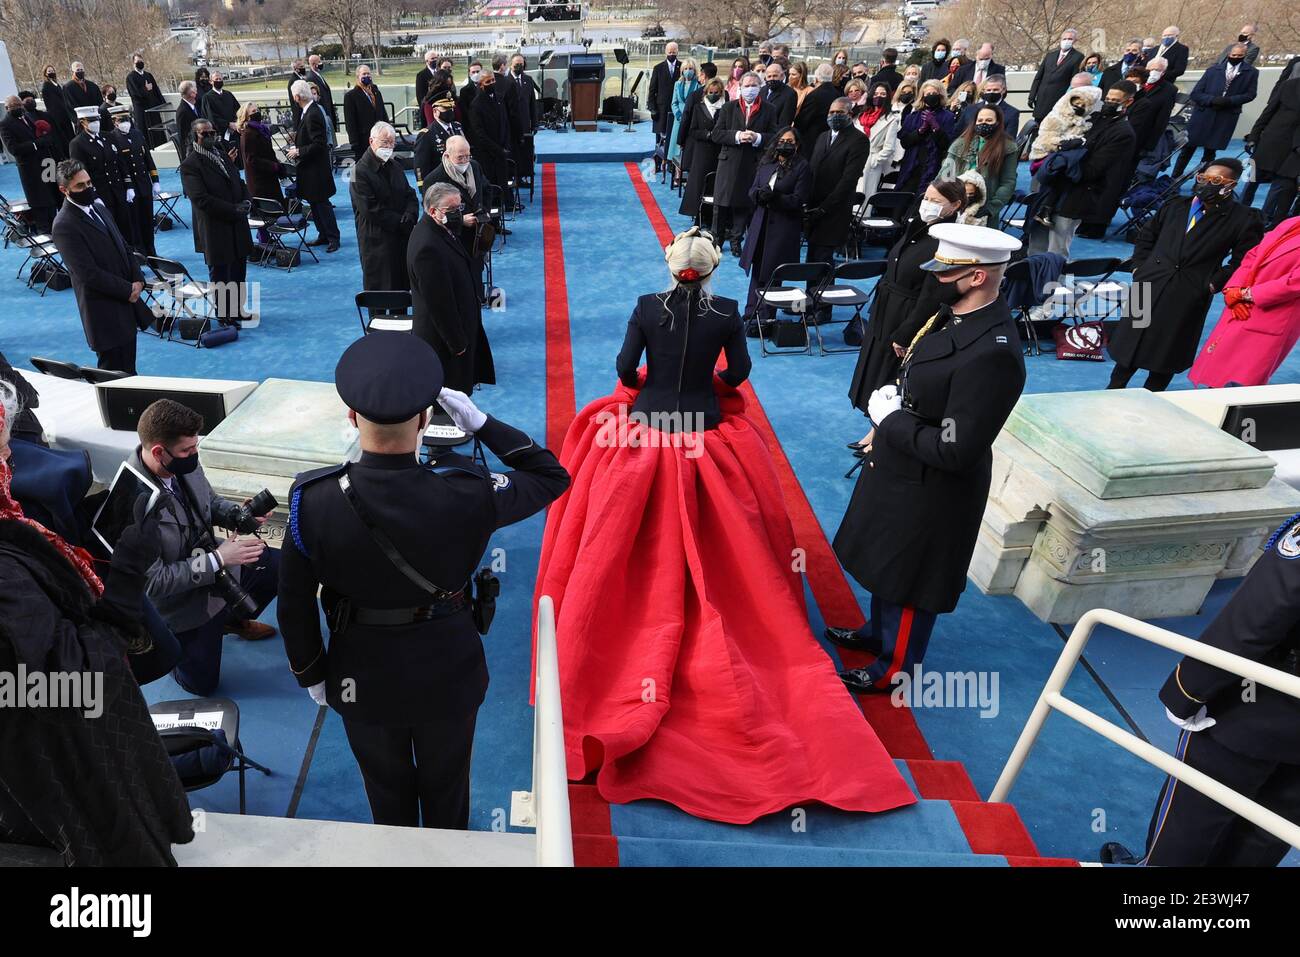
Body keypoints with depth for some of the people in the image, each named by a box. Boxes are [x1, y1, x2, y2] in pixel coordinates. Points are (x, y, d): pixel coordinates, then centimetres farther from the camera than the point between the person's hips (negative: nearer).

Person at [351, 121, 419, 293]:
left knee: (403, 285, 10)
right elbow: (371, 210, -16)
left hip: (403, 237, 7)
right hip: (376, 242, -7)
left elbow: (411, 196, 12)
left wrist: (410, 217, -9)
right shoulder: (360, 171, -10)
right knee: (379, 289, -2)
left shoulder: (395, 166, 14)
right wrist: (402, 223, -15)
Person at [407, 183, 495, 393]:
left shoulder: (440, 229, 2)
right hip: (444, 338, -10)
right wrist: (457, 342, -20)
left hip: (460, 326, 10)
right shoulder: (428, 247, -31)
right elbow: (438, 302, -26)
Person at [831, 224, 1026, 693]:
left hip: (929, 492, -9)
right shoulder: (956, 313, -4)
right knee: (885, 566, 28)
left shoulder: (991, 353, -33)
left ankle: (894, 668, 38)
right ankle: (878, 632, 53)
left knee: (908, 583, 14)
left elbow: (955, 450, -31)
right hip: (898, 470, 9)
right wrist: (884, 425, 2)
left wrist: (889, 418, -21)